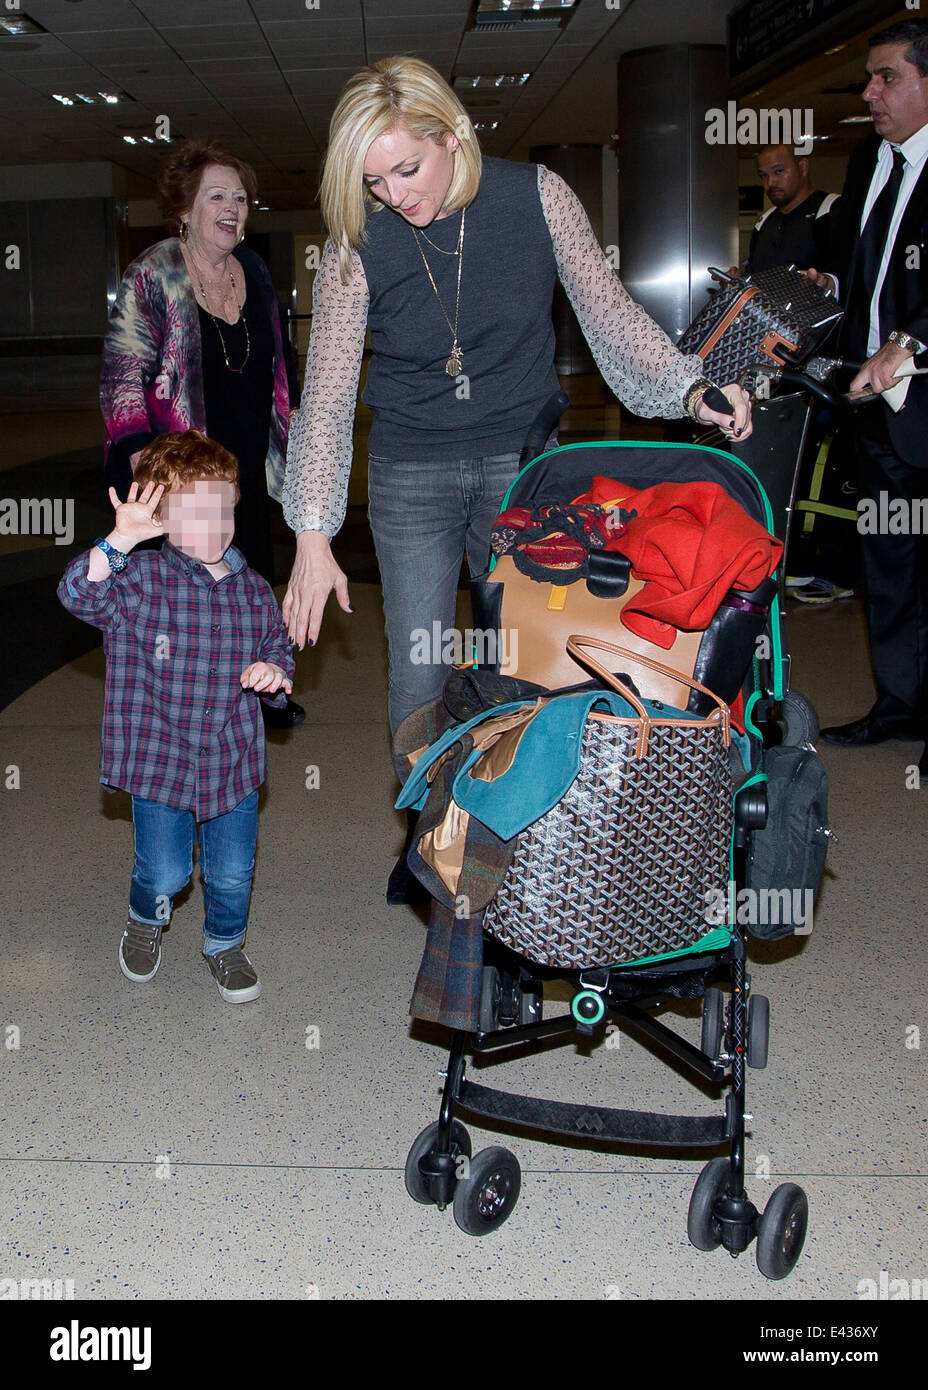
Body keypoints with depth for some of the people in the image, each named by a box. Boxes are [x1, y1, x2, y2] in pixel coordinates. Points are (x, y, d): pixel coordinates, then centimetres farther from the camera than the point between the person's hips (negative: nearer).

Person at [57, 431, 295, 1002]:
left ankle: (225, 943, 41)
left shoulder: (255, 590, 1)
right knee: (165, 873, 5)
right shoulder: (141, 578, -10)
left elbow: (281, 652, 14)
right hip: (158, 757, -3)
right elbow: (79, 594, -27)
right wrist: (120, 540, -41)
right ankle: (147, 920, 40)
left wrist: (276, 672, -10)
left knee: (233, 874, 12)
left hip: (234, 759, 3)